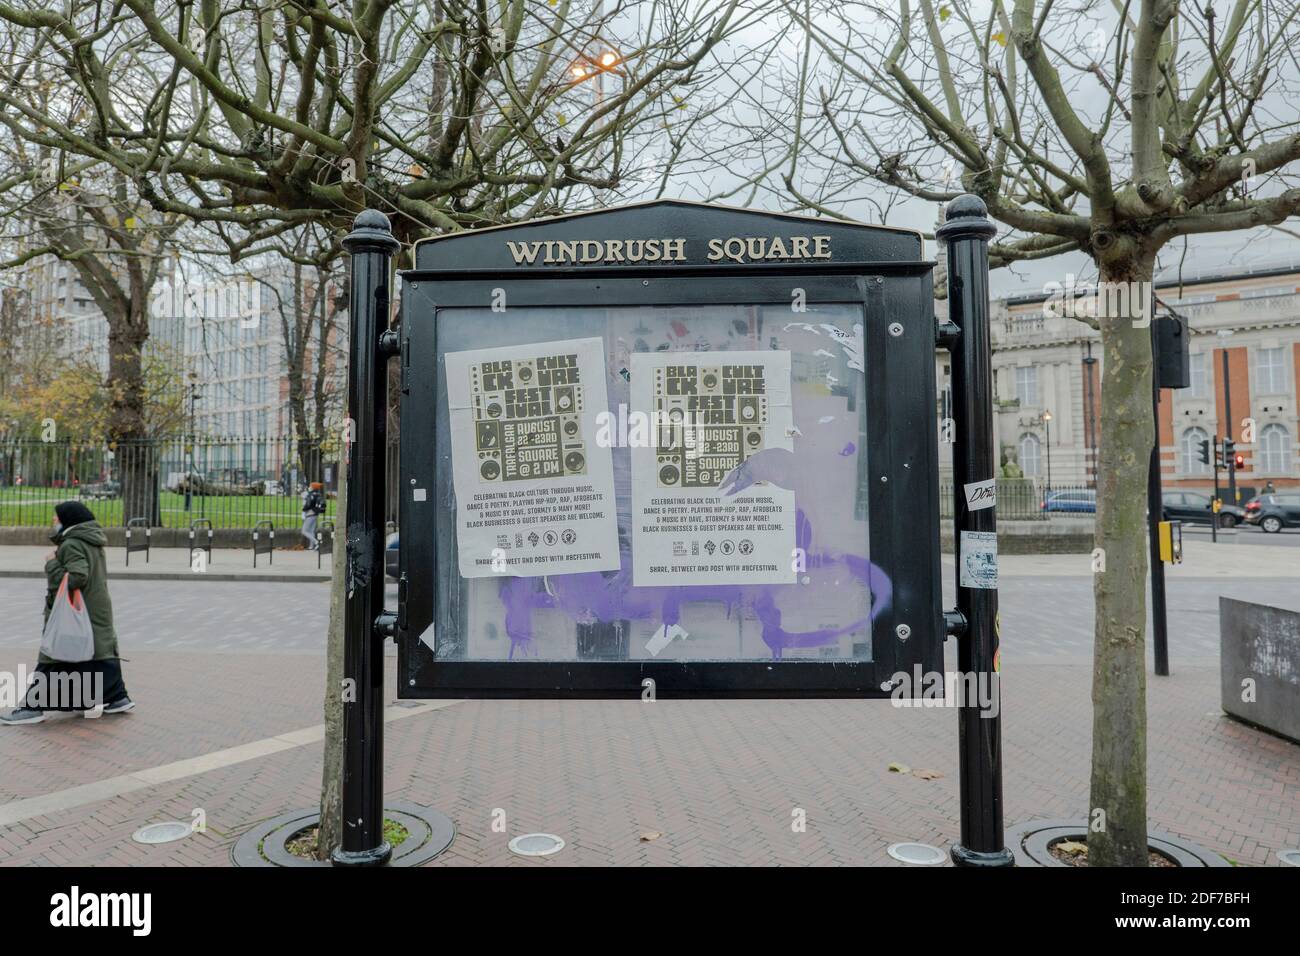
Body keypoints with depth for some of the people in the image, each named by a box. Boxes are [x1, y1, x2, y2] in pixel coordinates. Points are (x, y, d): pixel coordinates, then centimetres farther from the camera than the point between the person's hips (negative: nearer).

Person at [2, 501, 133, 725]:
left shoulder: (72, 545, -16)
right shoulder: (93, 544, 12)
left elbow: (76, 578, -27)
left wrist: (52, 564, -15)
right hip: (97, 612, 9)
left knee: (53, 659, -2)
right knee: (102, 652, 13)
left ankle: (33, 707, 3)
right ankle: (118, 697, 16)